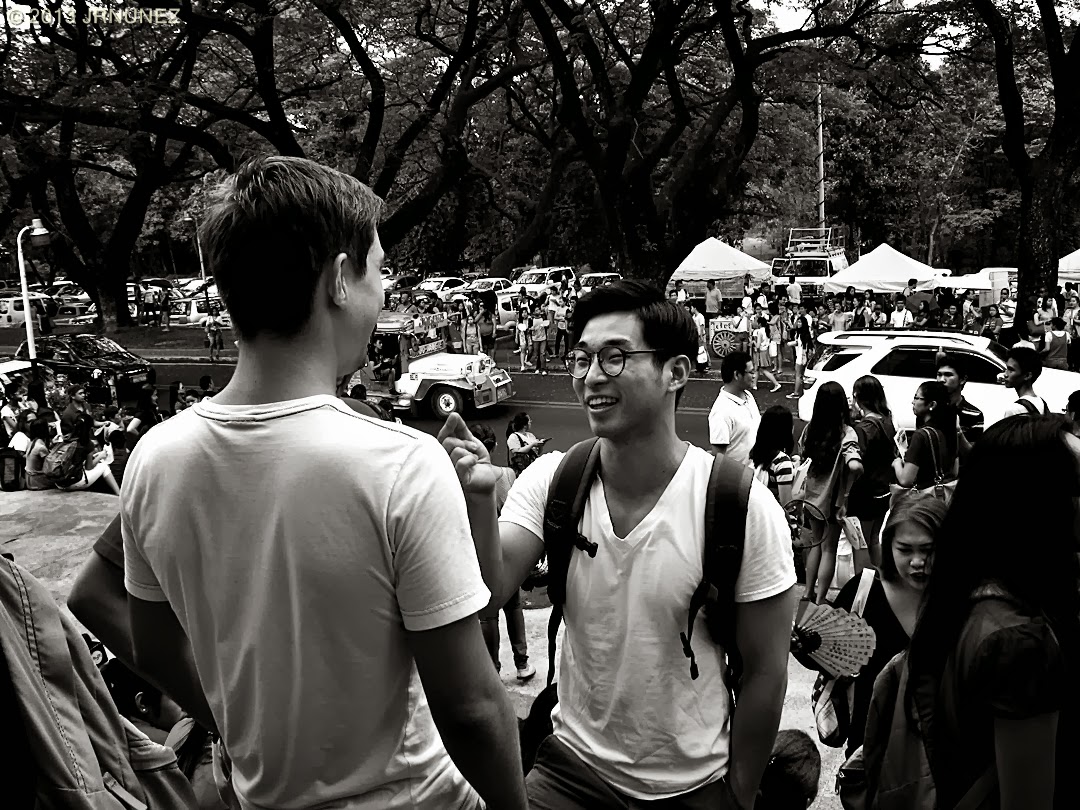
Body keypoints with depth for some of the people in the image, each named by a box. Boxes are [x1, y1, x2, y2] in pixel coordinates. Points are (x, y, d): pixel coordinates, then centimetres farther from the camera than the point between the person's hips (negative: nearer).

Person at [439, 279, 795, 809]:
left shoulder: (742, 506, -20)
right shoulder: (551, 481, -11)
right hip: (570, 767, 2)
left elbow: (764, 672, -10)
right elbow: (490, 592, -21)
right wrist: (479, 498, -38)